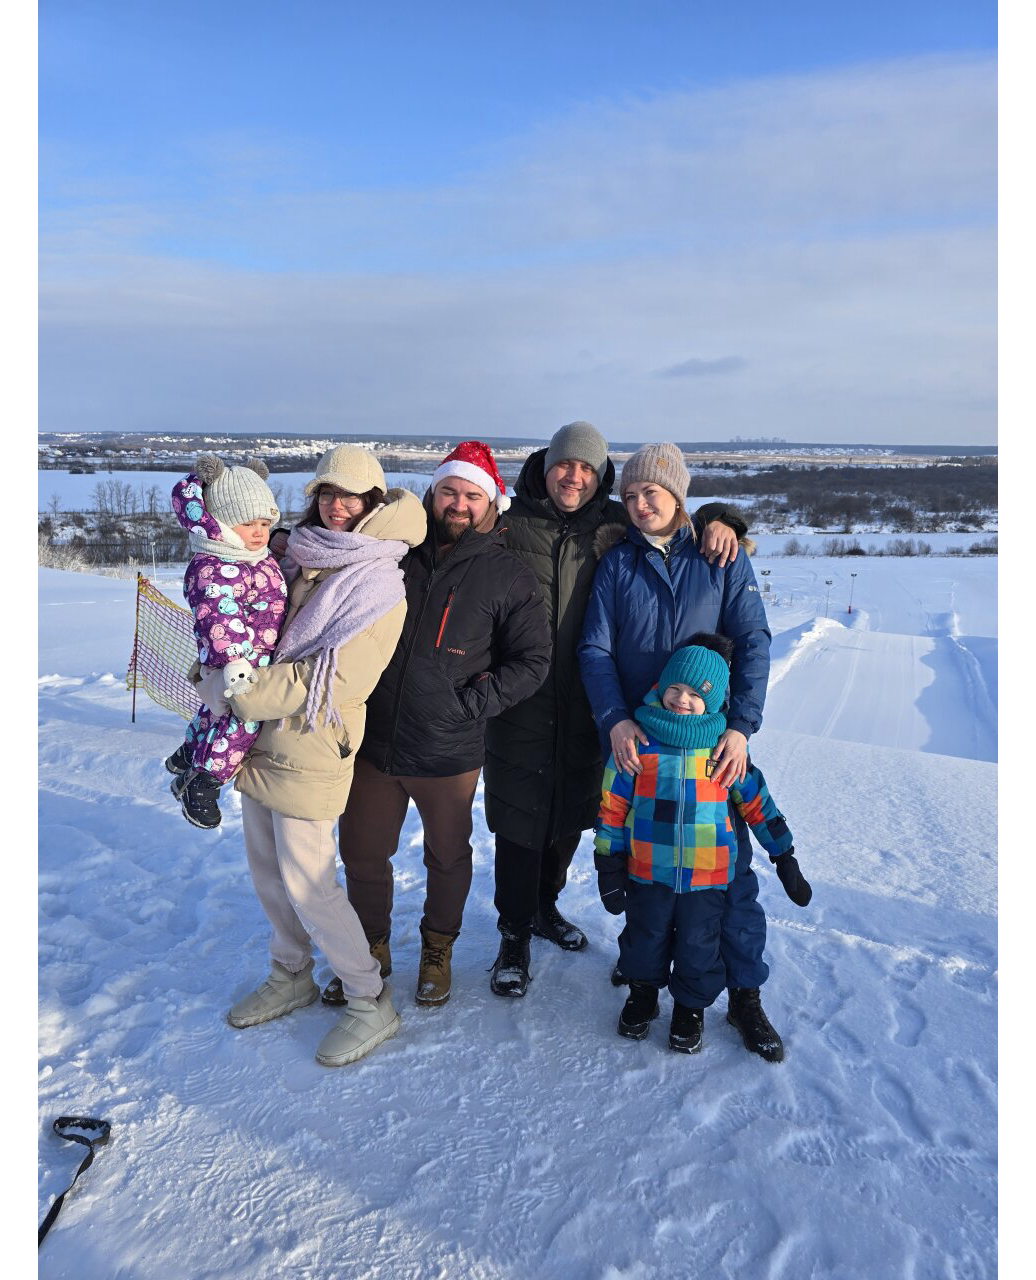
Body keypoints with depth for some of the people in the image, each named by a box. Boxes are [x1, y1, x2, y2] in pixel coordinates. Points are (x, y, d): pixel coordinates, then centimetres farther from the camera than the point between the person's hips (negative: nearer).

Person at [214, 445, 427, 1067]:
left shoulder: (378, 587, -14)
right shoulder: (300, 560, 8)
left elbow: (335, 678, -22)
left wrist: (246, 691, -25)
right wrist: (225, 669, 8)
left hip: (309, 750, -7)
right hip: (260, 741, 8)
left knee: (307, 883, -1)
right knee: (267, 870, 18)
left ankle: (372, 1003, 18)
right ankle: (292, 977, 40)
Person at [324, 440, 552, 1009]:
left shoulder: (509, 577, -5)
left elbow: (531, 660, -5)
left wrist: (470, 704, -13)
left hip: (449, 752, -2)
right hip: (373, 742, 2)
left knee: (447, 857, 17)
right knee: (362, 854, 16)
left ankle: (437, 952, 43)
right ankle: (371, 951, 40)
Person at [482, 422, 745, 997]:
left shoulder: (617, 527, 0)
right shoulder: (509, 524, -5)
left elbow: (676, 513, 13)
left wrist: (718, 520, -9)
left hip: (587, 706, 3)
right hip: (520, 705, -3)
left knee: (572, 814, 19)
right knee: (519, 820, 4)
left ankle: (544, 906, 44)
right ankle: (514, 936, 25)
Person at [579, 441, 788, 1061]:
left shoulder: (723, 559, 0)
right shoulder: (617, 562, 4)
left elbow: (753, 643, -3)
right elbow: (595, 649, 0)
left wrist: (741, 726, -14)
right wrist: (615, 719, -15)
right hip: (634, 740, 2)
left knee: (728, 864, 1)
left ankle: (745, 992, 16)